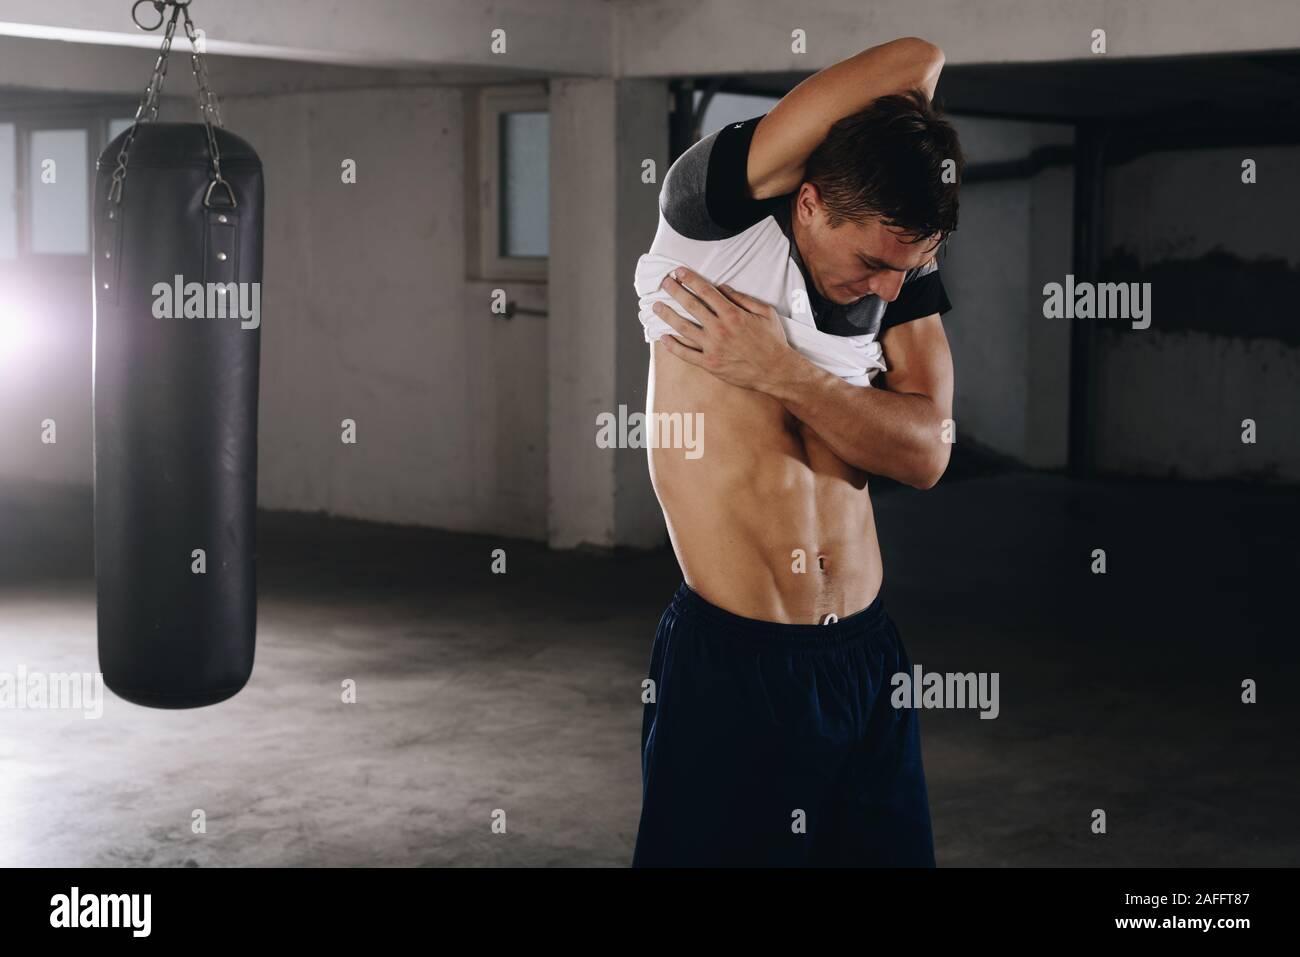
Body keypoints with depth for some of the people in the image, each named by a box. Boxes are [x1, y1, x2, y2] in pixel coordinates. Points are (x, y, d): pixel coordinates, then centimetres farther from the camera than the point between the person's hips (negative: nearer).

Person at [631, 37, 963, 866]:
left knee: (894, 849, 14)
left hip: (870, 657, 5)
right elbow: (914, 63, -20)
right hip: (729, 666, -5)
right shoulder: (715, 221, -14)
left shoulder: (905, 265, 3)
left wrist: (783, 371, -17)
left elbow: (926, 454, -8)